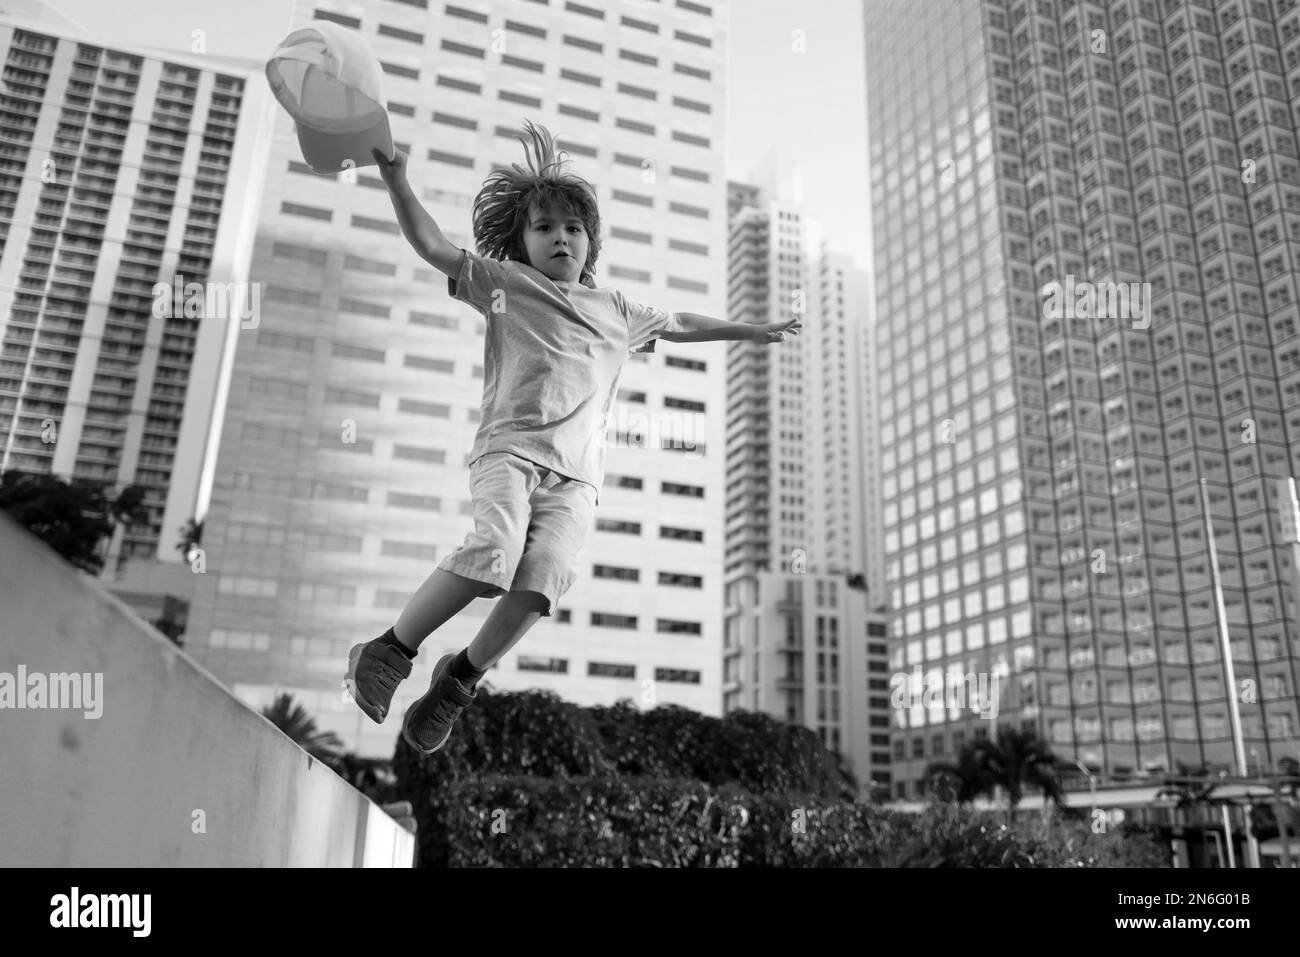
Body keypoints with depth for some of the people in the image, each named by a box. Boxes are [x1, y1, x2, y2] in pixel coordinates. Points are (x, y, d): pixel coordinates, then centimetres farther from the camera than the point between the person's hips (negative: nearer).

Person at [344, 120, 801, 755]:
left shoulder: (616, 310, 27)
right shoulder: (507, 284, 15)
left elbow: (679, 325, 41)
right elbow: (434, 248, 7)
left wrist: (751, 330, 47)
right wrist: (396, 181, -6)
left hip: (575, 474, 3)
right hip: (509, 447, -3)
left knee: (544, 577, -24)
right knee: (496, 548, -31)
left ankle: (461, 677, -1)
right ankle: (389, 651, -9)